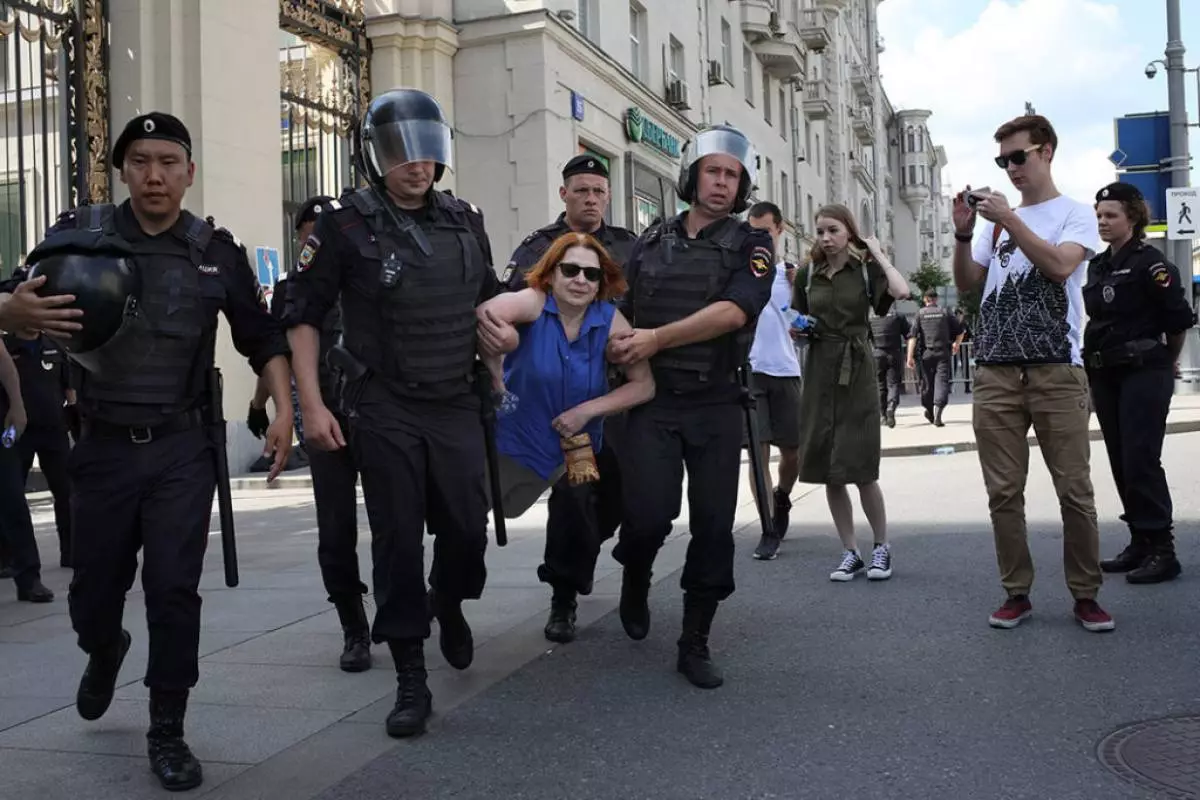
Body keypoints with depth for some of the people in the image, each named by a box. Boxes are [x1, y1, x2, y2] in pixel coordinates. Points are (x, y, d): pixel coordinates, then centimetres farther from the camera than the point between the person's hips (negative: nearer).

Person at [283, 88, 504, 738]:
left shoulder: (464, 221, 7)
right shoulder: (347, 224, -6)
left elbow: (487, 299, 21)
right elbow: (303, 315, -4)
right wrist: (311, 404, -11)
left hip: (457, 405, 4)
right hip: (384, 411, -3)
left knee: (467, 527, 5)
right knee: (397, 541, 0)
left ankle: (449, 605, 39)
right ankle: (410, 680, 12)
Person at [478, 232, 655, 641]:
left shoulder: (610, 320, -12)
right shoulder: (535, 303, -19)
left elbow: (644, 385, -12)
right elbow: (487, 314, -40)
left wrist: (587, 411, -20)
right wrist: (495, 381, -42)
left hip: (579, 446, 2)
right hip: (517, 441, -2)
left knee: (583, 530, 2)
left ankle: (564, 604, 33)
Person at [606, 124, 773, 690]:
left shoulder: (751, 246, 2)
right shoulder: (652, 241, 11)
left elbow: (733, 312, -14)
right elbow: (622, 309, 21)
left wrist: (657, 338, -16)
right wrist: (616, 345, 1)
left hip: (716, 405, 0)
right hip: (653, 401, 1)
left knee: (713, 526, 1)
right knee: (650, 514, -12)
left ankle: (695, 644, 16)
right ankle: (635, 581, 23)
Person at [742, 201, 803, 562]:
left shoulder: (792, 272, 8)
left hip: (785, 371, 3)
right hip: (748, 370, -3)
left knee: (792, 451, 11)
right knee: (758, 450, -4)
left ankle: (781, 499, 40)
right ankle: (769, 531, 2)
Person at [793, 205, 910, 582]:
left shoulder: (866, 269, -2)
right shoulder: (807, 274, 8)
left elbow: (901, 291, -22)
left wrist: (878, 253, -10)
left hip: (856, 371, -4)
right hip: (819, 371, 4)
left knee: (860, 469, -4)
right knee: (827, 470, 4)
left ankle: (882, 547, 16)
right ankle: (850, 553, 16)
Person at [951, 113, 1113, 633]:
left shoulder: (1076, 214, 7)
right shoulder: (996, 219, 18)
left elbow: (1060, 265, -12)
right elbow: (966, 284, 14)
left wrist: (1009, 218, -14)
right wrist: (963, 233, -1)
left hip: (1056, 371, -3)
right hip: (995, 373, 4)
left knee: (1074, 490, -2)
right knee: (1004, 492, 3)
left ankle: (1085, 595, 8)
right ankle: (1016, 592, 10)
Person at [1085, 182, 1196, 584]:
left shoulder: (1149, 263, -9)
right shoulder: (1097, 267, 13)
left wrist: (1165, 364, 2)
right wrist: (1093, 368, 15)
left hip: (1143, 374, -7)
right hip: (1105, 376, 7)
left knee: (1141, 460, -10)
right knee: (1121, 462, 9)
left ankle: (1162, 549, -4)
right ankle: (1140, 542, 18)